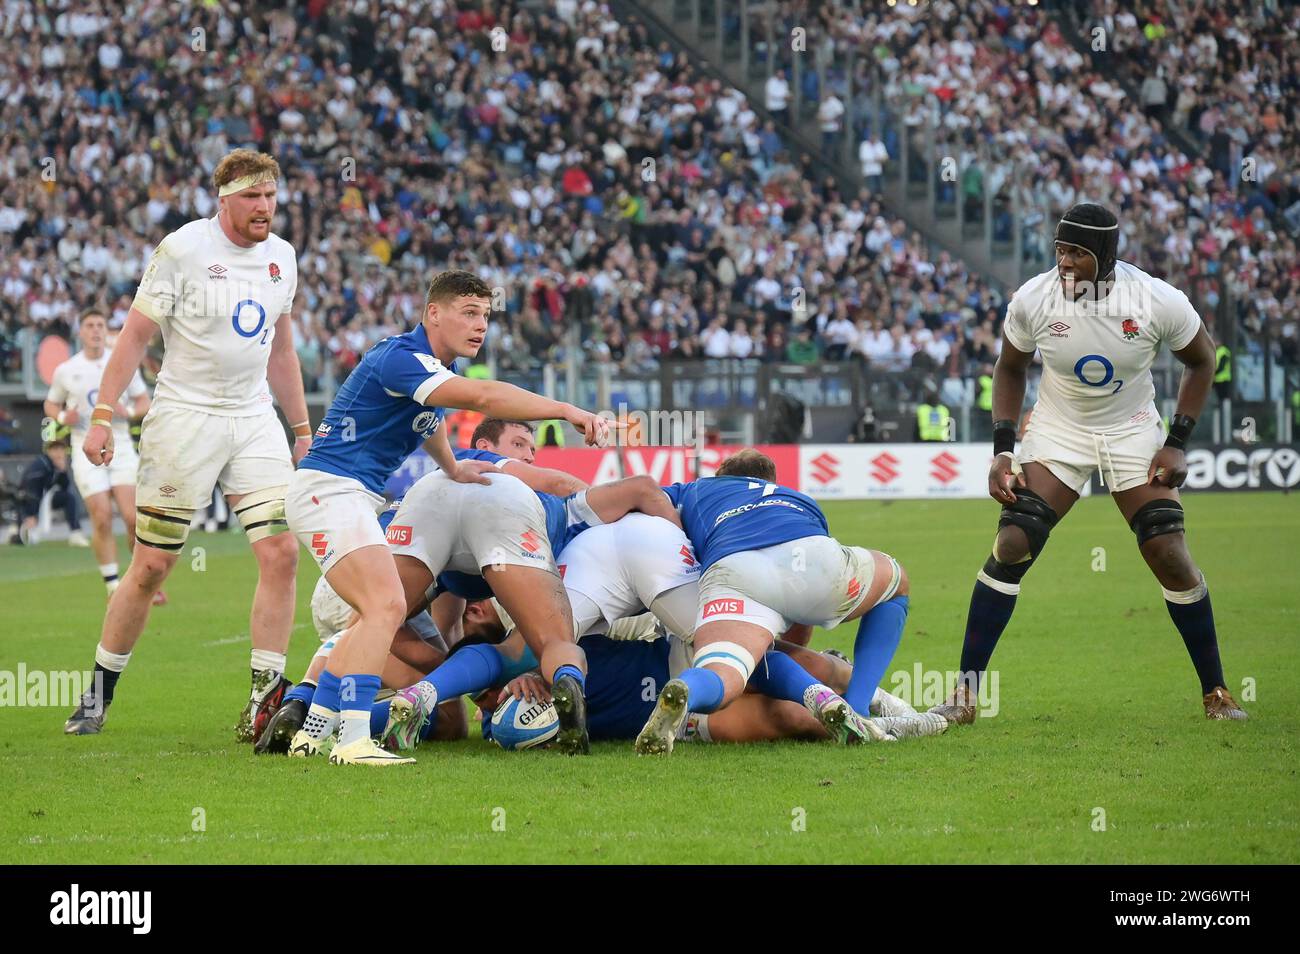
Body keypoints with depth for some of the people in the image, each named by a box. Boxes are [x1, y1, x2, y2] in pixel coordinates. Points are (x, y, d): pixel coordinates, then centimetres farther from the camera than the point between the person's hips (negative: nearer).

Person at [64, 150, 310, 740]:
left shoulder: (281, 257, 9)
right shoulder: (183, 249, -9)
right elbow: (135, 335, -7)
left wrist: (302, 429, 20)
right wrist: (102, 415, -13)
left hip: (255, 421, 5)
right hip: (184, 418, -5)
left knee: (281, 552, -10)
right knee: (153, 564, -3)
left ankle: (264, 701, -6)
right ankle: (100, 692, 13)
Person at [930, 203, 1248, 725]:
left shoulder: (1158, 302, -21)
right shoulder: (1033, 301, -18)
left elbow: (1202, 360, -2)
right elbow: (1010, 368, 2)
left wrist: (1177, 442, -8)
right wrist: (1002, 449, -7)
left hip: (1133, 436, 0)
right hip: (1057, 433, 1)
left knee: (1170, 558, -9)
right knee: (1010, 548, -14)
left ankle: (1215, 692, 9)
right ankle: (965, 692, -7)